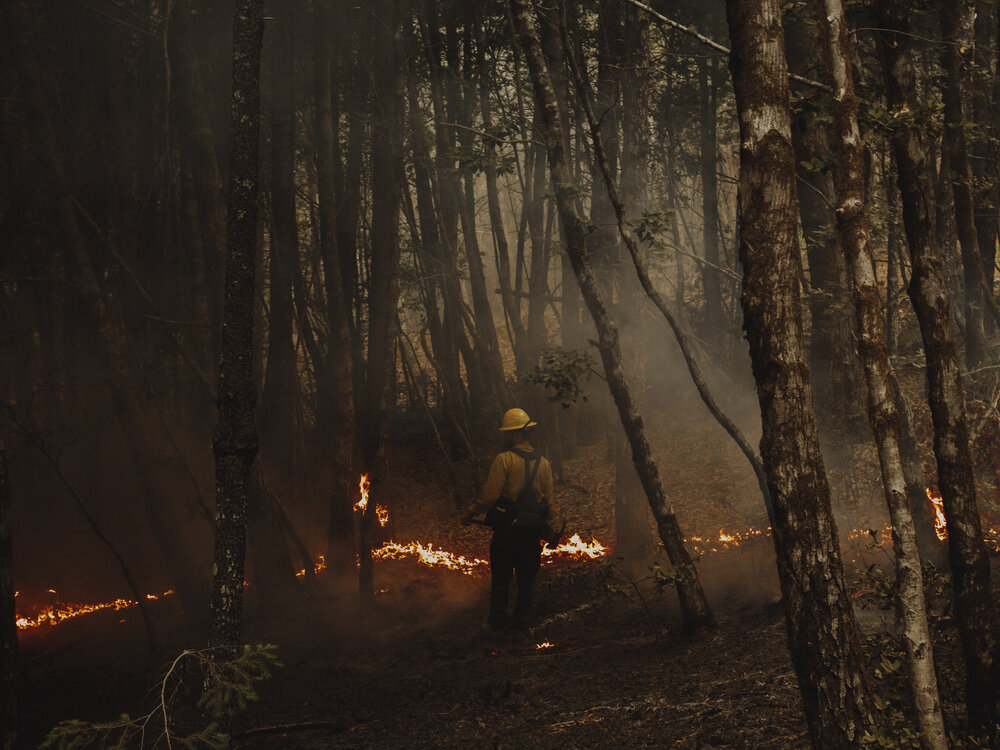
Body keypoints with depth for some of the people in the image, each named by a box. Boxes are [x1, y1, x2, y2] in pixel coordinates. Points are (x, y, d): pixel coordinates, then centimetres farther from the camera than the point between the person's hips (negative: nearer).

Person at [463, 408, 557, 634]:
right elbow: (548, 500, 6)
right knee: (526, 578, 12)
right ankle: (522, 623, 15)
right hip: (532, 530, 4)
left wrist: (471, 514, -1)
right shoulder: (544, 463, 2)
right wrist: (548, 528, 18)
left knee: (501, 578, 7)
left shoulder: (503, 460, -13)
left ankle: (498, 623, 12)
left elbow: (490, 494, -15)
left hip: (505, 529, -4)